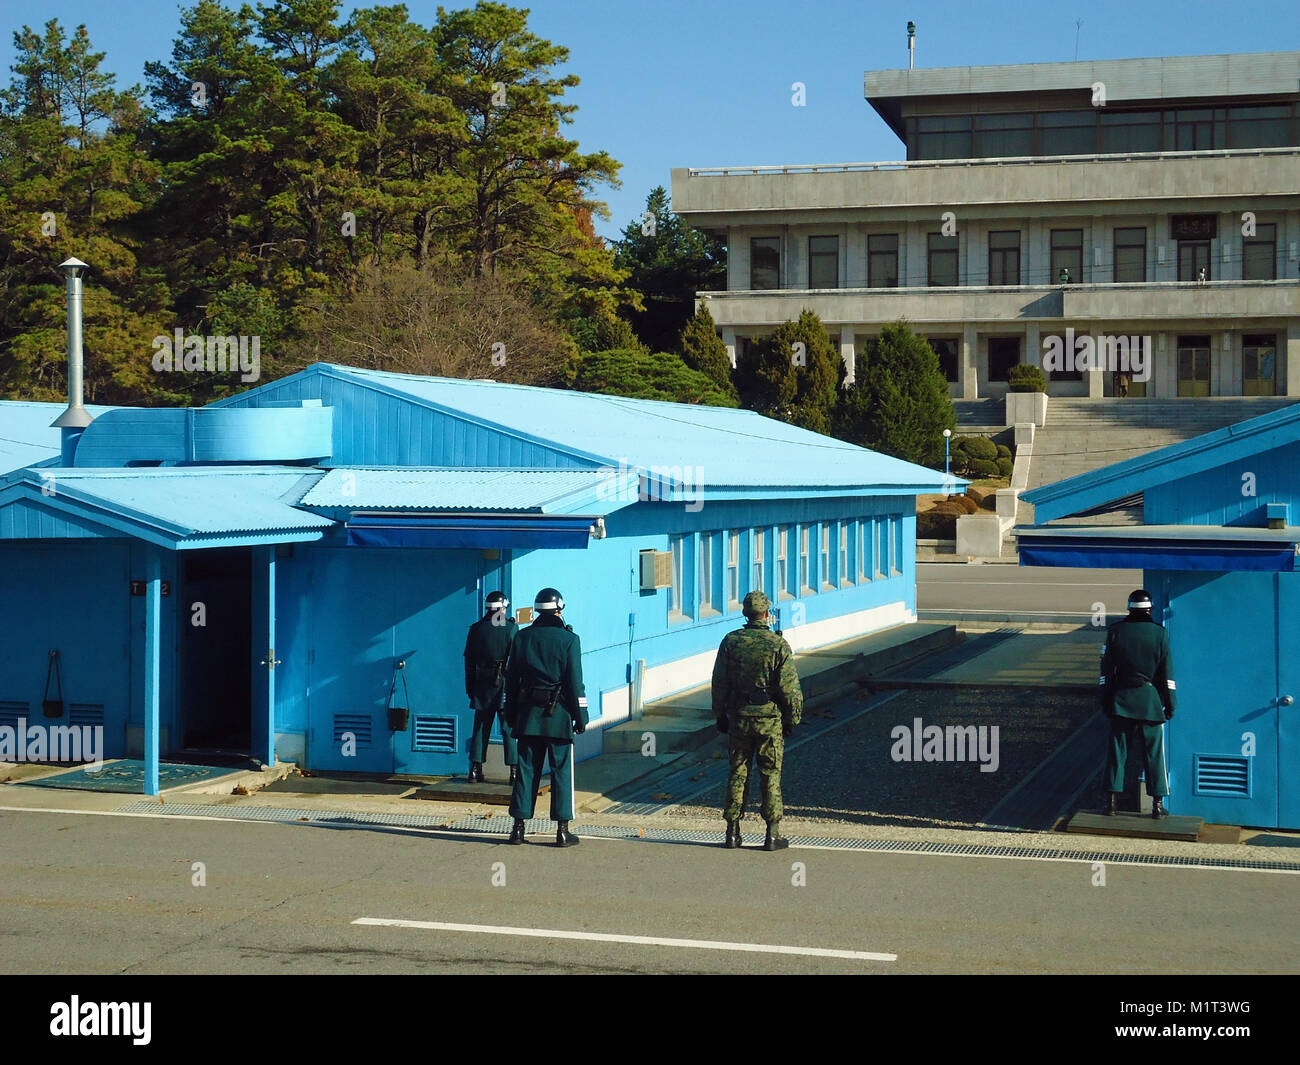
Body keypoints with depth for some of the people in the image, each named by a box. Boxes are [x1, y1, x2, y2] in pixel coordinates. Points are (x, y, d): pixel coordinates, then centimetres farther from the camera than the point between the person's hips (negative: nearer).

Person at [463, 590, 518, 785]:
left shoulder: (476, 629, 3)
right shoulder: (511, 628, -6)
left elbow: (468, 660, 6)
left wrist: (470, 687, 13)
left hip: (482, 686, 2)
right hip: (506, 686, -2)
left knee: (480, 728, 9)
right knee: (509, 729, 2)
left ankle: (475, 769, 7)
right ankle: (514, 771, 1)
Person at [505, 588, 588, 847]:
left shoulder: (522, 637, 6)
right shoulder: (568, 639, -5)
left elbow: (511, 678, 9)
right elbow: (575, 682, -7)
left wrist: (510, 713, 17)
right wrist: (581, 716, -1)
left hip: (528, 714, 3)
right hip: (558, 715, -3)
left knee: (527, 770, 8)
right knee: (561, 771, 2)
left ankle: (518, 827, 8)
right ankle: (562, 830, 1)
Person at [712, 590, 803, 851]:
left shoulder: (730, 642, -1)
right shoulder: (778, 645, -9)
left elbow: (719, 683, 4)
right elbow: (789, 688, -8)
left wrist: (721, 716, 14)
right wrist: (793, 719, 3)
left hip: (738, 718, 3)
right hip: (770, 720, -2)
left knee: (737, 773, 9)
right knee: (771, 776, 4)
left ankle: (733, 833, 10)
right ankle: (773, 835, 4)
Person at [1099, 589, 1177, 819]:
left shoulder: (1115, 631, 0)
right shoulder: (1159, 633, -3)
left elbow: (1107, 669, 3)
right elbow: (1167, 672, -2)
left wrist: (1105, 701, 10)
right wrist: (1170, 704, 5)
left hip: (1121, 699, 1)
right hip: (1150, 700, -1)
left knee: (1117, 750, 6)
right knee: (1154, 752, 5)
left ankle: (1112, 800, 5)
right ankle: (1158, 804, 6)